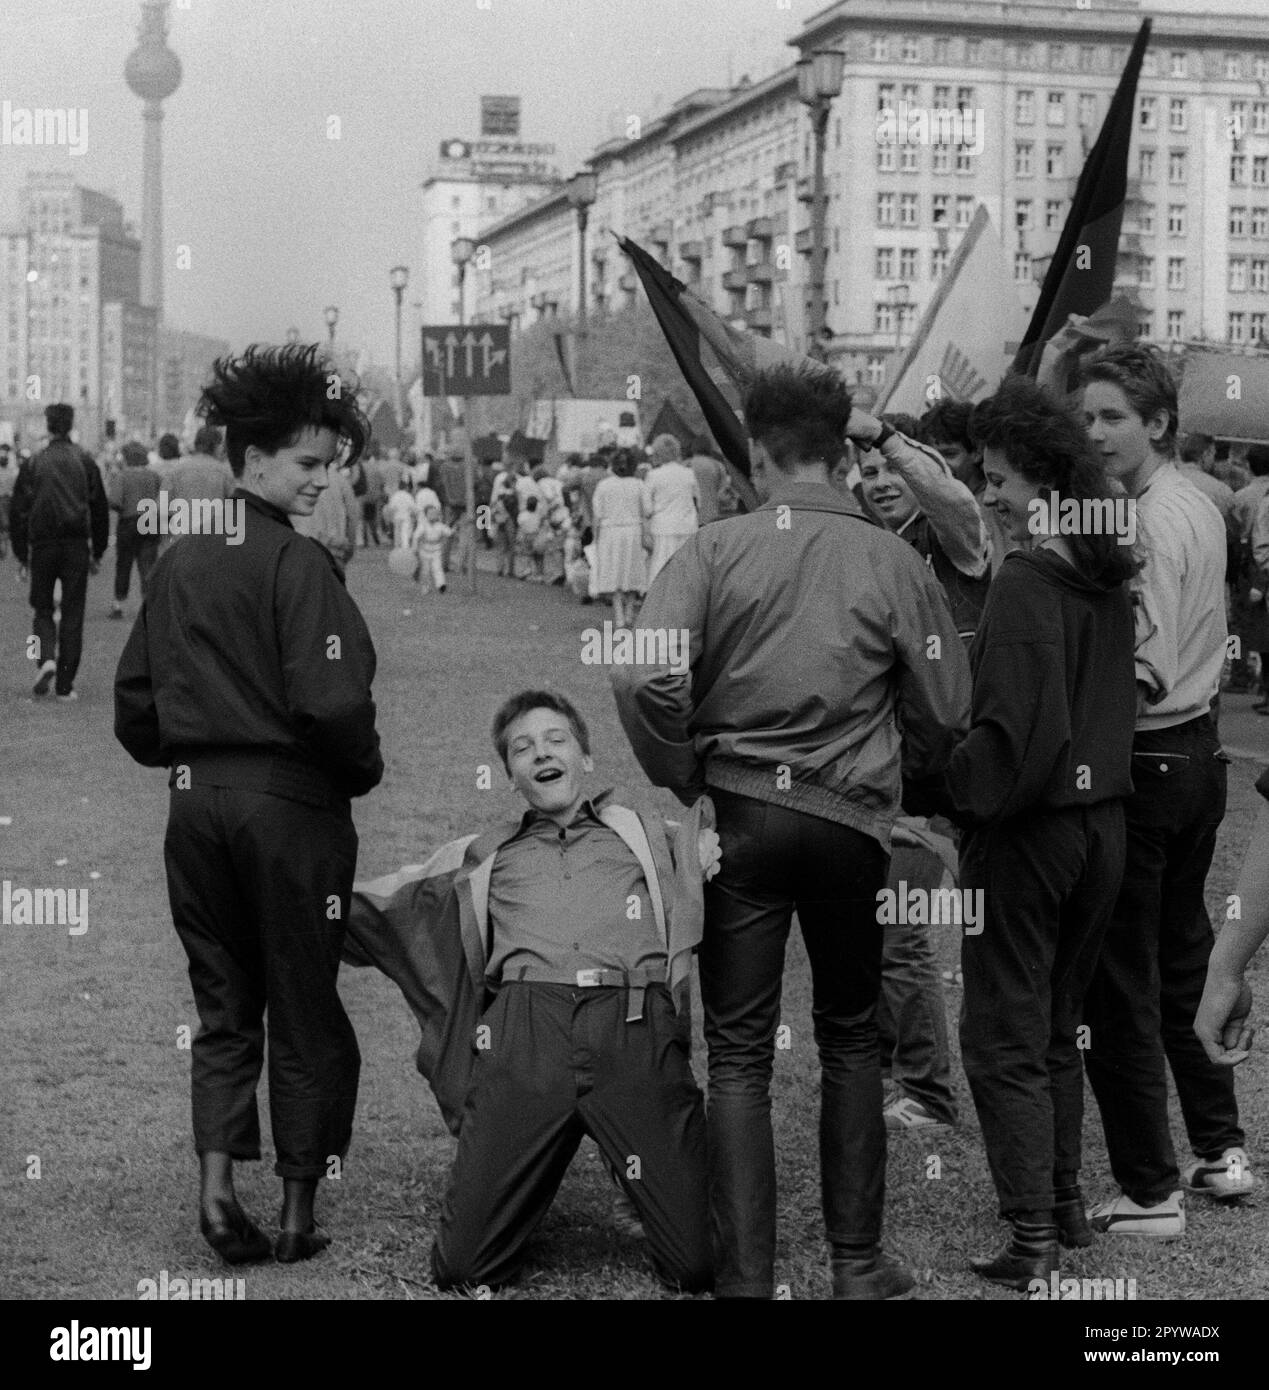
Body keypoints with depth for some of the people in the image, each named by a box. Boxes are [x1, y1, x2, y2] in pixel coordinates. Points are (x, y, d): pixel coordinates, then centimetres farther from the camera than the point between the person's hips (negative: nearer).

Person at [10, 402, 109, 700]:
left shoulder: (34, 464, 0)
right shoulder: (85, 462, 2)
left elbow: (18, 511, -1)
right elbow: (100, 509, 3)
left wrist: (22, 555, 5)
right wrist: (98, 551, 11)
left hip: (43, 545, 0)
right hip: (77, 546, 0)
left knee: (42, 609, 14)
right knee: (73, 614, 4)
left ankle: (46, 657, -12)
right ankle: (65, 684, 2)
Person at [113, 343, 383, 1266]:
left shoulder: (177, 564, 7)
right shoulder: (300, 565, -13)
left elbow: (134, 706, 10)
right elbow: (330, 703, -20)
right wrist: (363, 772, -3)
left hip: (196, 804, 6)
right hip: (289, 801, -6)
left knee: (224, 1005, 15)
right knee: (305, 1012, 7)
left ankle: (217, 1186, 5)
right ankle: (299, 1215, 13)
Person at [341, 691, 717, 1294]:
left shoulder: (643, 832, 29)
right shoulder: (482, 858, 30)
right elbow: (372, 909, 32)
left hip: (636, 1036, -1)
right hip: (522, 1035, 1)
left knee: (704, 1265, -12)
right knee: (461, 1267, -8)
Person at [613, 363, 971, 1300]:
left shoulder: (717, 550, -6)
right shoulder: (892, 561, -3)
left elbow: (646, 679, -16)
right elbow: (946, 710, 1)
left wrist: (682, 781, 0)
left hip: (739, 812, -1)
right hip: (852, 821, 1)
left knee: (740, 1054, 6)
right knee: (851, 1040, 17)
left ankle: (746, 1279, 6)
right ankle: (858, 1263, 22)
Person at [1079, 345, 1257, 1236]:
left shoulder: (1146, 524, -18)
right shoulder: (1201, 507, 10)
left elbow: (1147, 672, -24)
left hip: (1141, 764, -9)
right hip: (1199, 751, 9)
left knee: (1121, 987, -1)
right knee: (1185, 962, 20)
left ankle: (1151, 1193, 5)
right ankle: (1220, 1149, 29)